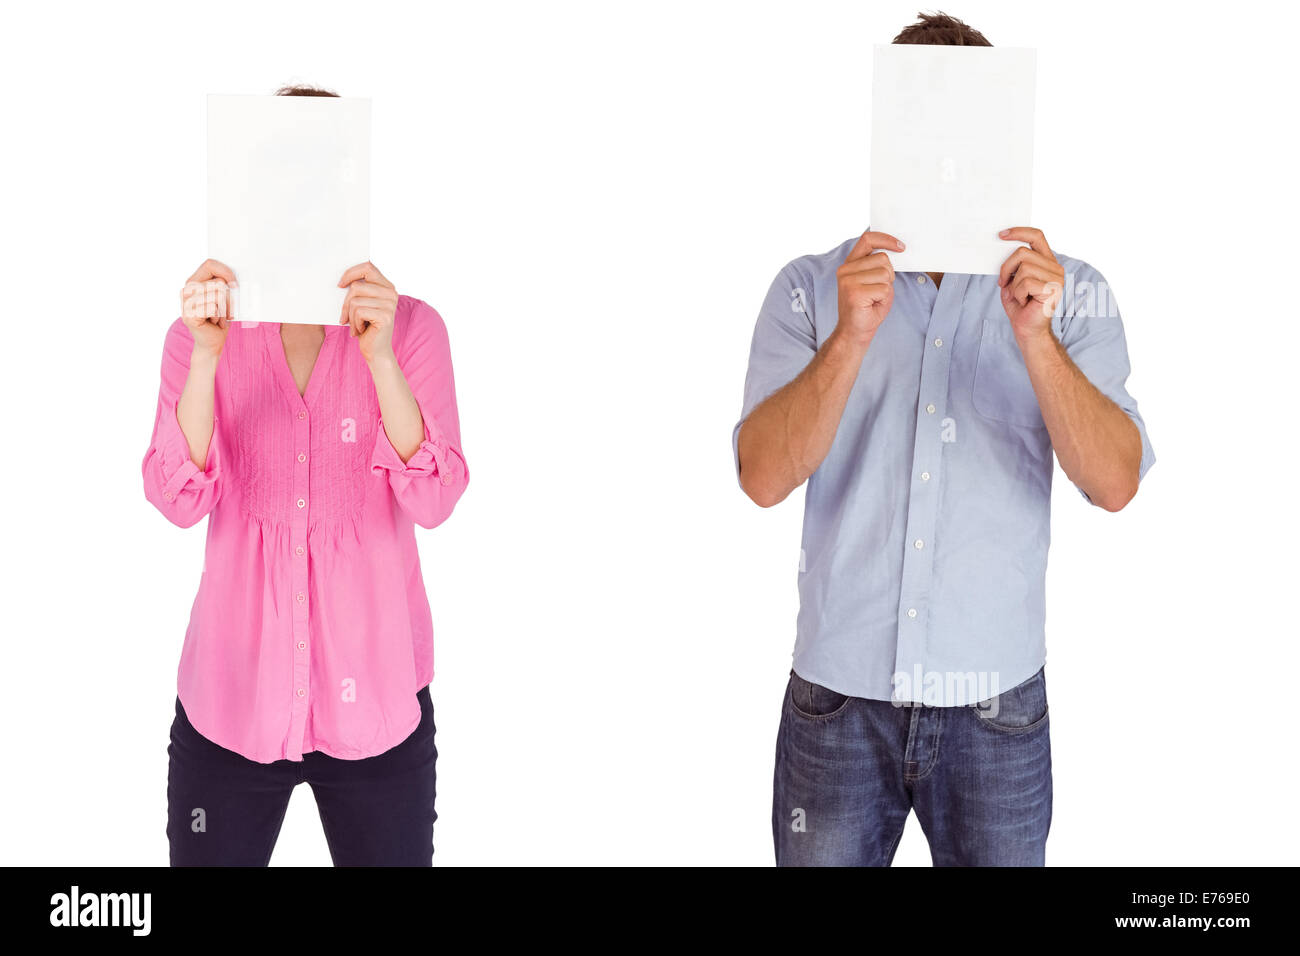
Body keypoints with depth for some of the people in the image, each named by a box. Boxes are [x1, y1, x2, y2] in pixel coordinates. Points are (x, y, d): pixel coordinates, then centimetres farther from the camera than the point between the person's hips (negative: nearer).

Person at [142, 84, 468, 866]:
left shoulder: (412, 326, -1)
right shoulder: (201, 334, 2)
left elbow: (434, 499, -12)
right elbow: (179, 500, -10)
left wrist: (380, 355, -24)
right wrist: (206, 356, -22)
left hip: (375, 698, 0)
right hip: (232, 693, 1)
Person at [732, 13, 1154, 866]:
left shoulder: (1068, 291, 0)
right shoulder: (812, 288, 0)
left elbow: (1115, 483, -11)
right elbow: (764, 477, -12)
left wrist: (1037, 336, -24)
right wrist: (851, 338, -24)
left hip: (997, 705, 0)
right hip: (838, 697, 0)